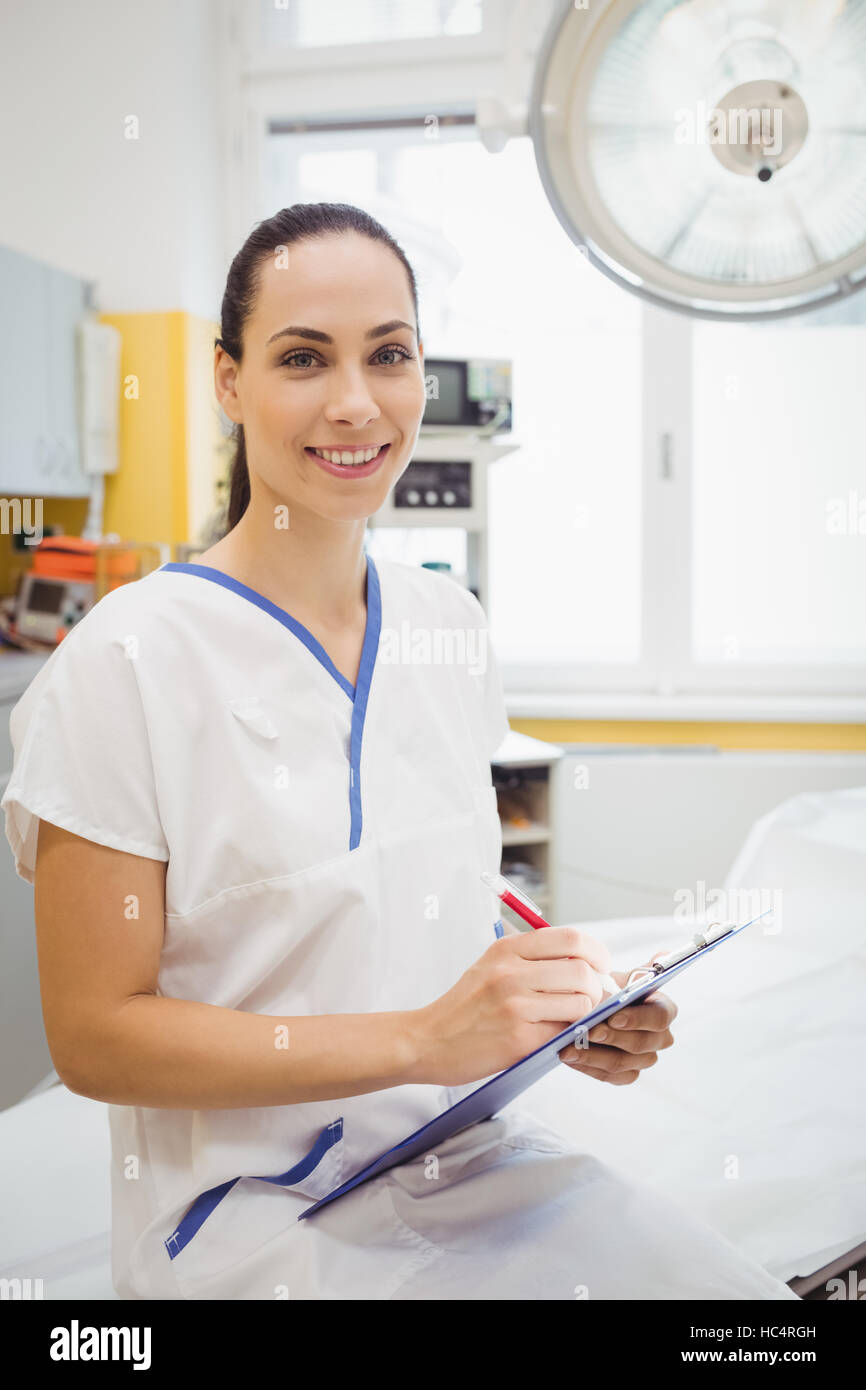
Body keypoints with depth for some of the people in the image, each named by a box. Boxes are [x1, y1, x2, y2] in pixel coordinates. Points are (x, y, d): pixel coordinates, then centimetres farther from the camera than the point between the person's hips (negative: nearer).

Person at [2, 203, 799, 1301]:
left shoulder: (451, 628, 3)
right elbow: (95, 1034, -14)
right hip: (249, 1201, -5)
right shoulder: (130, 659, -15)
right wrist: (420, 1039, -22)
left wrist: (561, 1011, -5)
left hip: (471, 1160, 6)